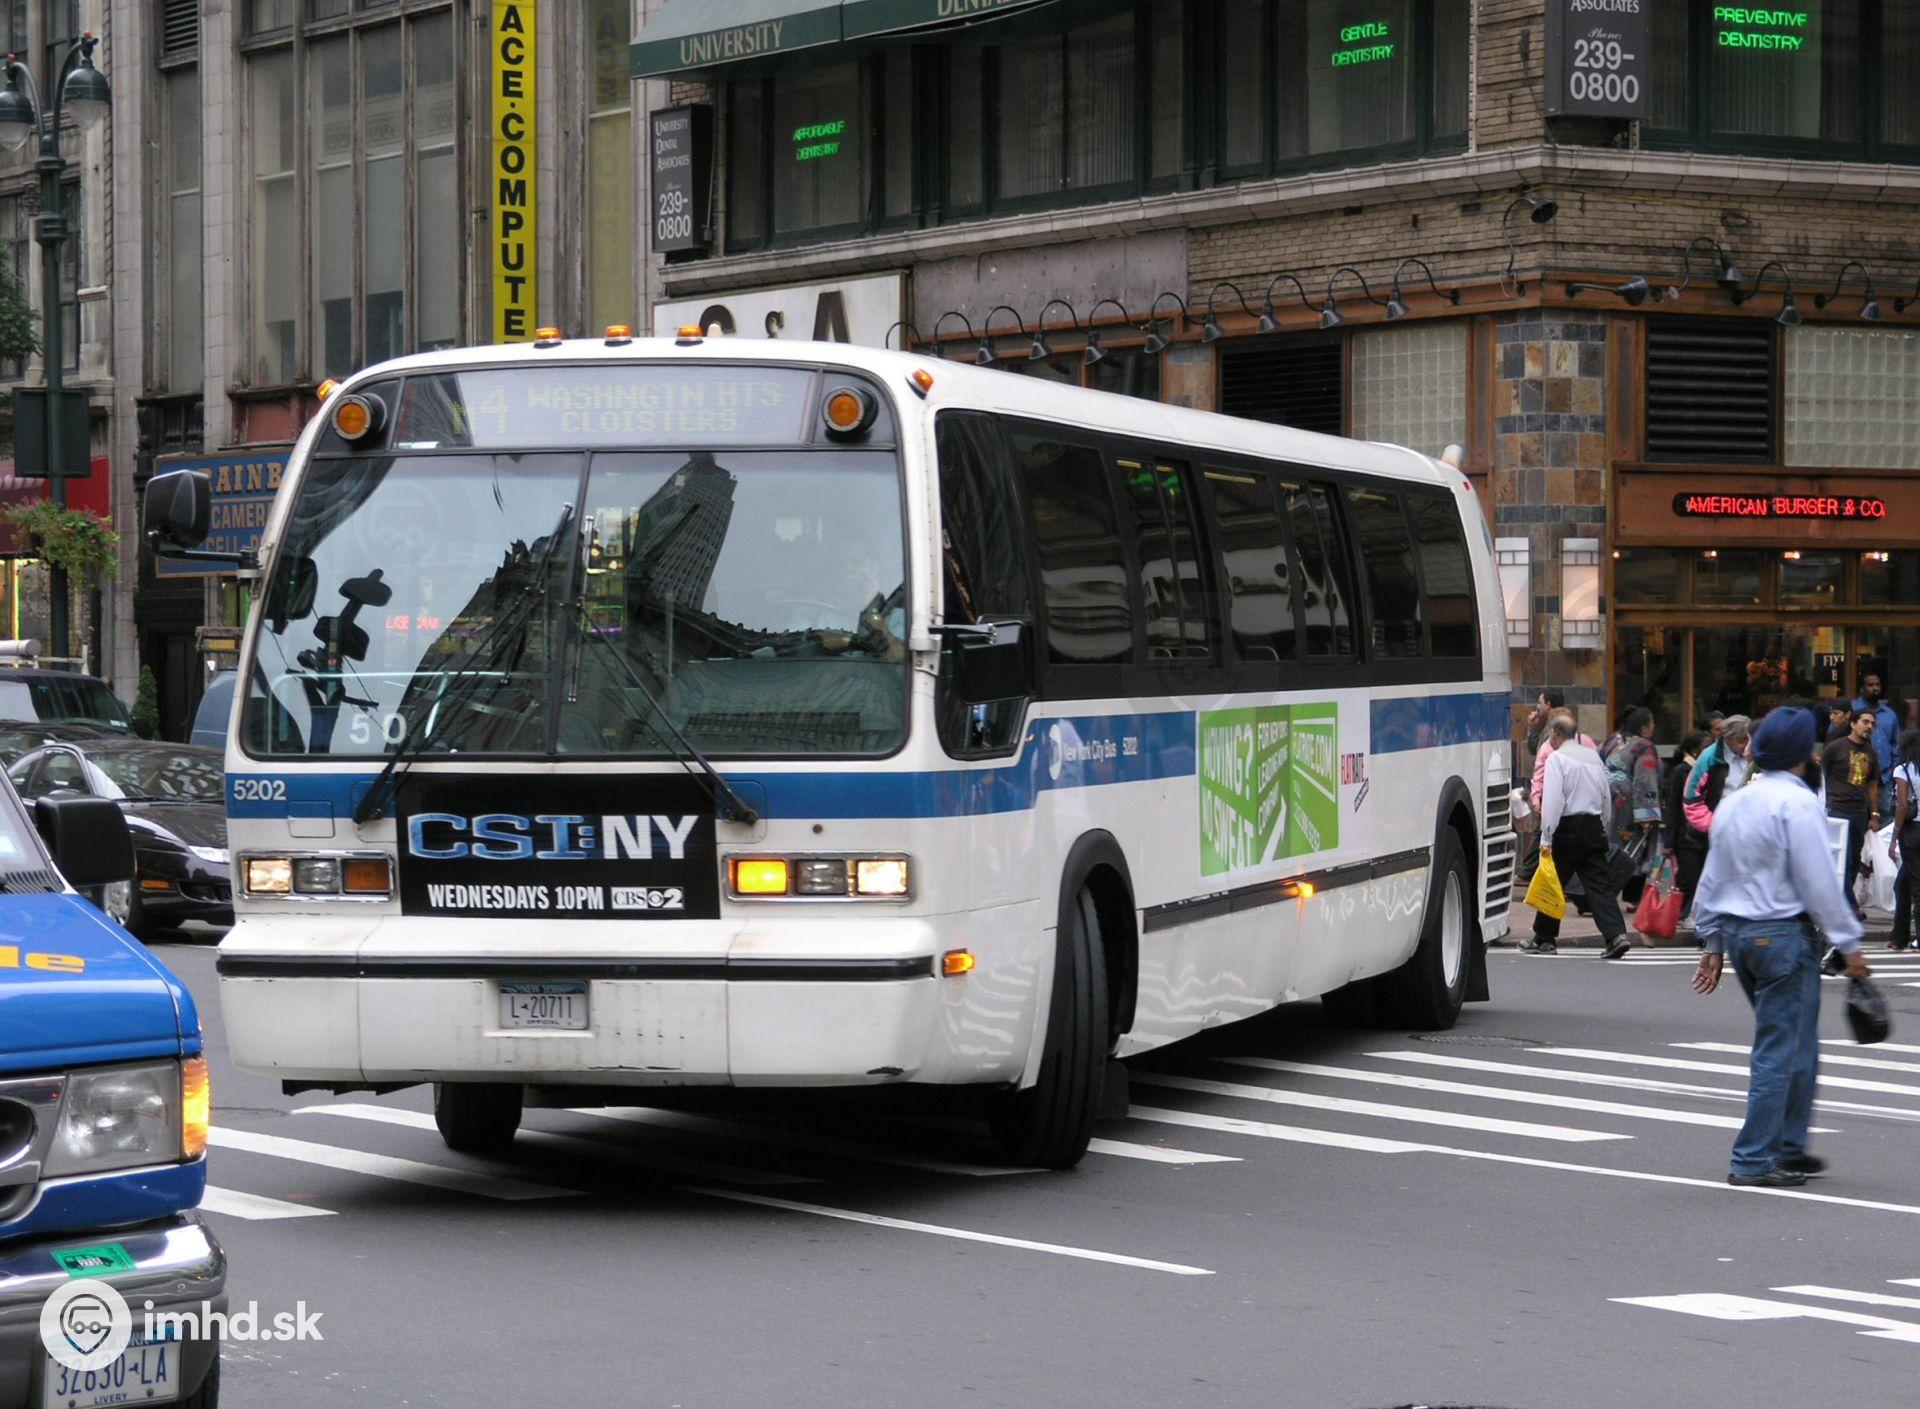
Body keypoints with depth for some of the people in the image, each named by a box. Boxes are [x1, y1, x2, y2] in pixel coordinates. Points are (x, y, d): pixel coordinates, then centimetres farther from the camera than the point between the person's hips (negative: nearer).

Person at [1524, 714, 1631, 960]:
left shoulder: (1557, 758, -7)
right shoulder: (1593, 756, 13)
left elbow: (1553, 800, -15)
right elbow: (1606, 797, 17)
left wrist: (1546, 838, -16)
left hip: (1568, 827, -6)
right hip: (1594, 827, 6)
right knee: (1599, 884, 0)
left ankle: (1544, 938, 16)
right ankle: (1616, 935, -15)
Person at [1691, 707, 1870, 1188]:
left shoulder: (1734, 803, 12)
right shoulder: (1797, 803, -13)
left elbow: (1713, 878, 18)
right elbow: (1818, 881, -15)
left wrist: (1713, 942, 24)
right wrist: (1849, 944, -9)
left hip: (1737, 932, 9)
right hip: (1784, 933, -8)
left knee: (1798, 1046, 19)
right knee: (1780, 1052, -4)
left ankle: (1788, 1148, 23)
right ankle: (1754, 1162, -5)